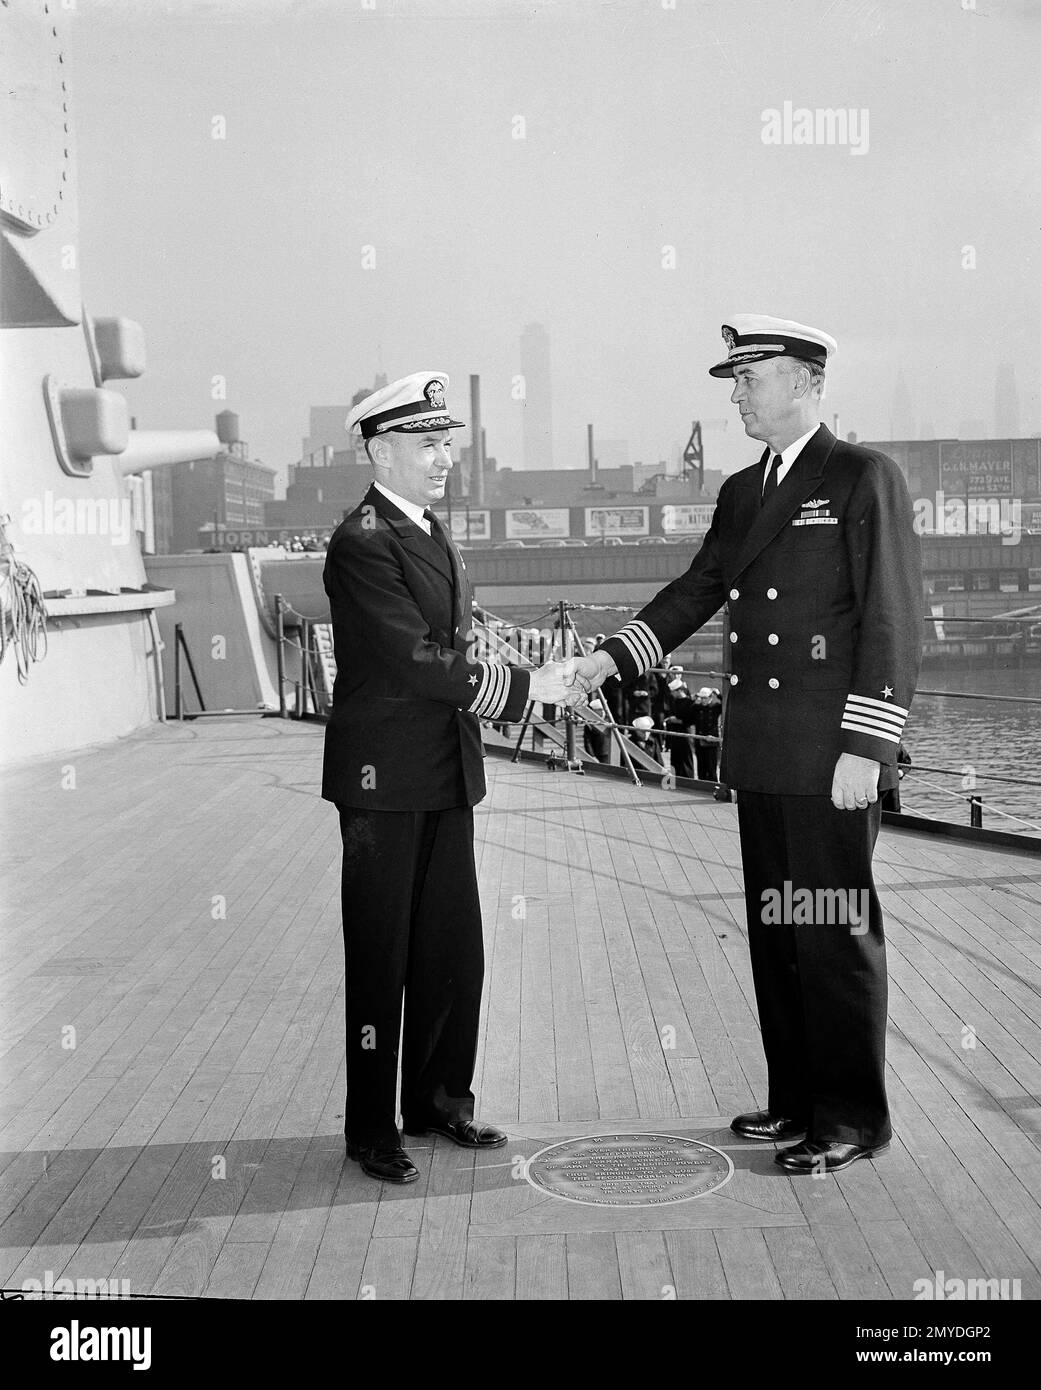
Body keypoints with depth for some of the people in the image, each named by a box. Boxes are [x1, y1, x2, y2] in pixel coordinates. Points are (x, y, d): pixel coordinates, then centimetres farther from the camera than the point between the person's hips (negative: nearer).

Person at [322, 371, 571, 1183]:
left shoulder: (434, 536, 15)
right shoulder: (362, 544, -15)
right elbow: (418, 660, -22)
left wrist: (523, 682, 6)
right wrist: (526, 687, -20)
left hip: (447, 779, 8)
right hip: (384, 780, -8)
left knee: (454, 951, 14)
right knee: (381, 958, 2)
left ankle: (439, 1100, 29)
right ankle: (371, 1130, 14)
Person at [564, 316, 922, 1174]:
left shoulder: (864, 478, -6)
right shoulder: (740, 493, 16)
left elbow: (893, 621, -11)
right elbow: (696, 592, 16)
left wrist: (865, 747, -16)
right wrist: (612, 659, 2)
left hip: (832, 755, -7)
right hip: (761, 754, 7)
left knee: (836, 928, -1)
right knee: (774, 927, 13)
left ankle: (853, 1118, 11)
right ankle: (798, 1100, 25)